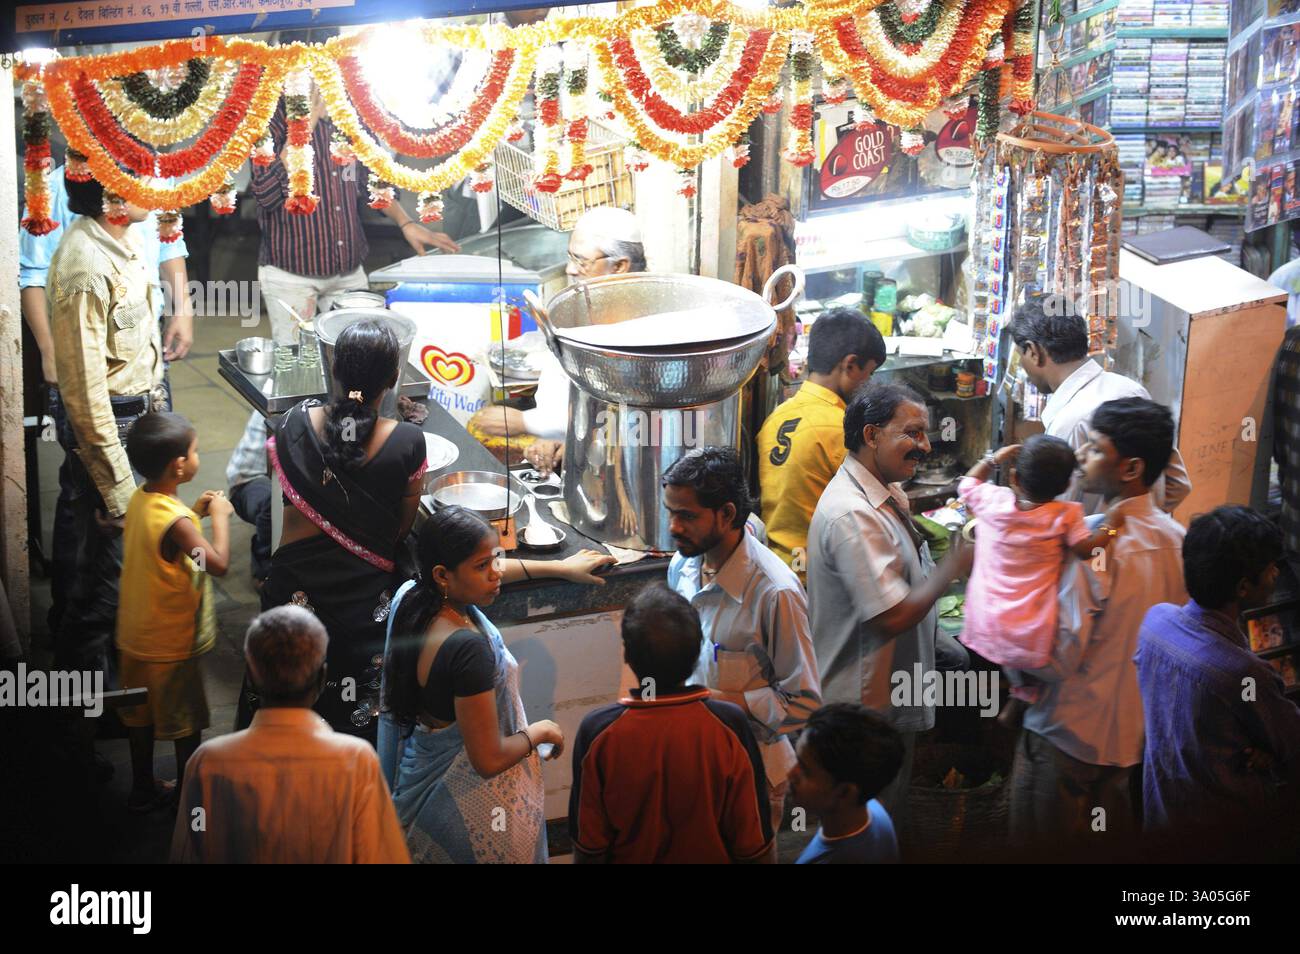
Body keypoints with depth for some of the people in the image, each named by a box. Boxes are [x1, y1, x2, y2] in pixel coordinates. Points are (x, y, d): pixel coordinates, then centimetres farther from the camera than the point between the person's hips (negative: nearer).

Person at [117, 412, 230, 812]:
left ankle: (142, 789, 37)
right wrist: (219, 516, -21)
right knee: (186, 722, 11)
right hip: (171, 644, -8)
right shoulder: (175, 520, -30)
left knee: (142, 715, 22)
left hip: (135, 636, 8)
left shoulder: (139, 499, -4)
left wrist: (195, 512, 3)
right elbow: (218, 563, -34)